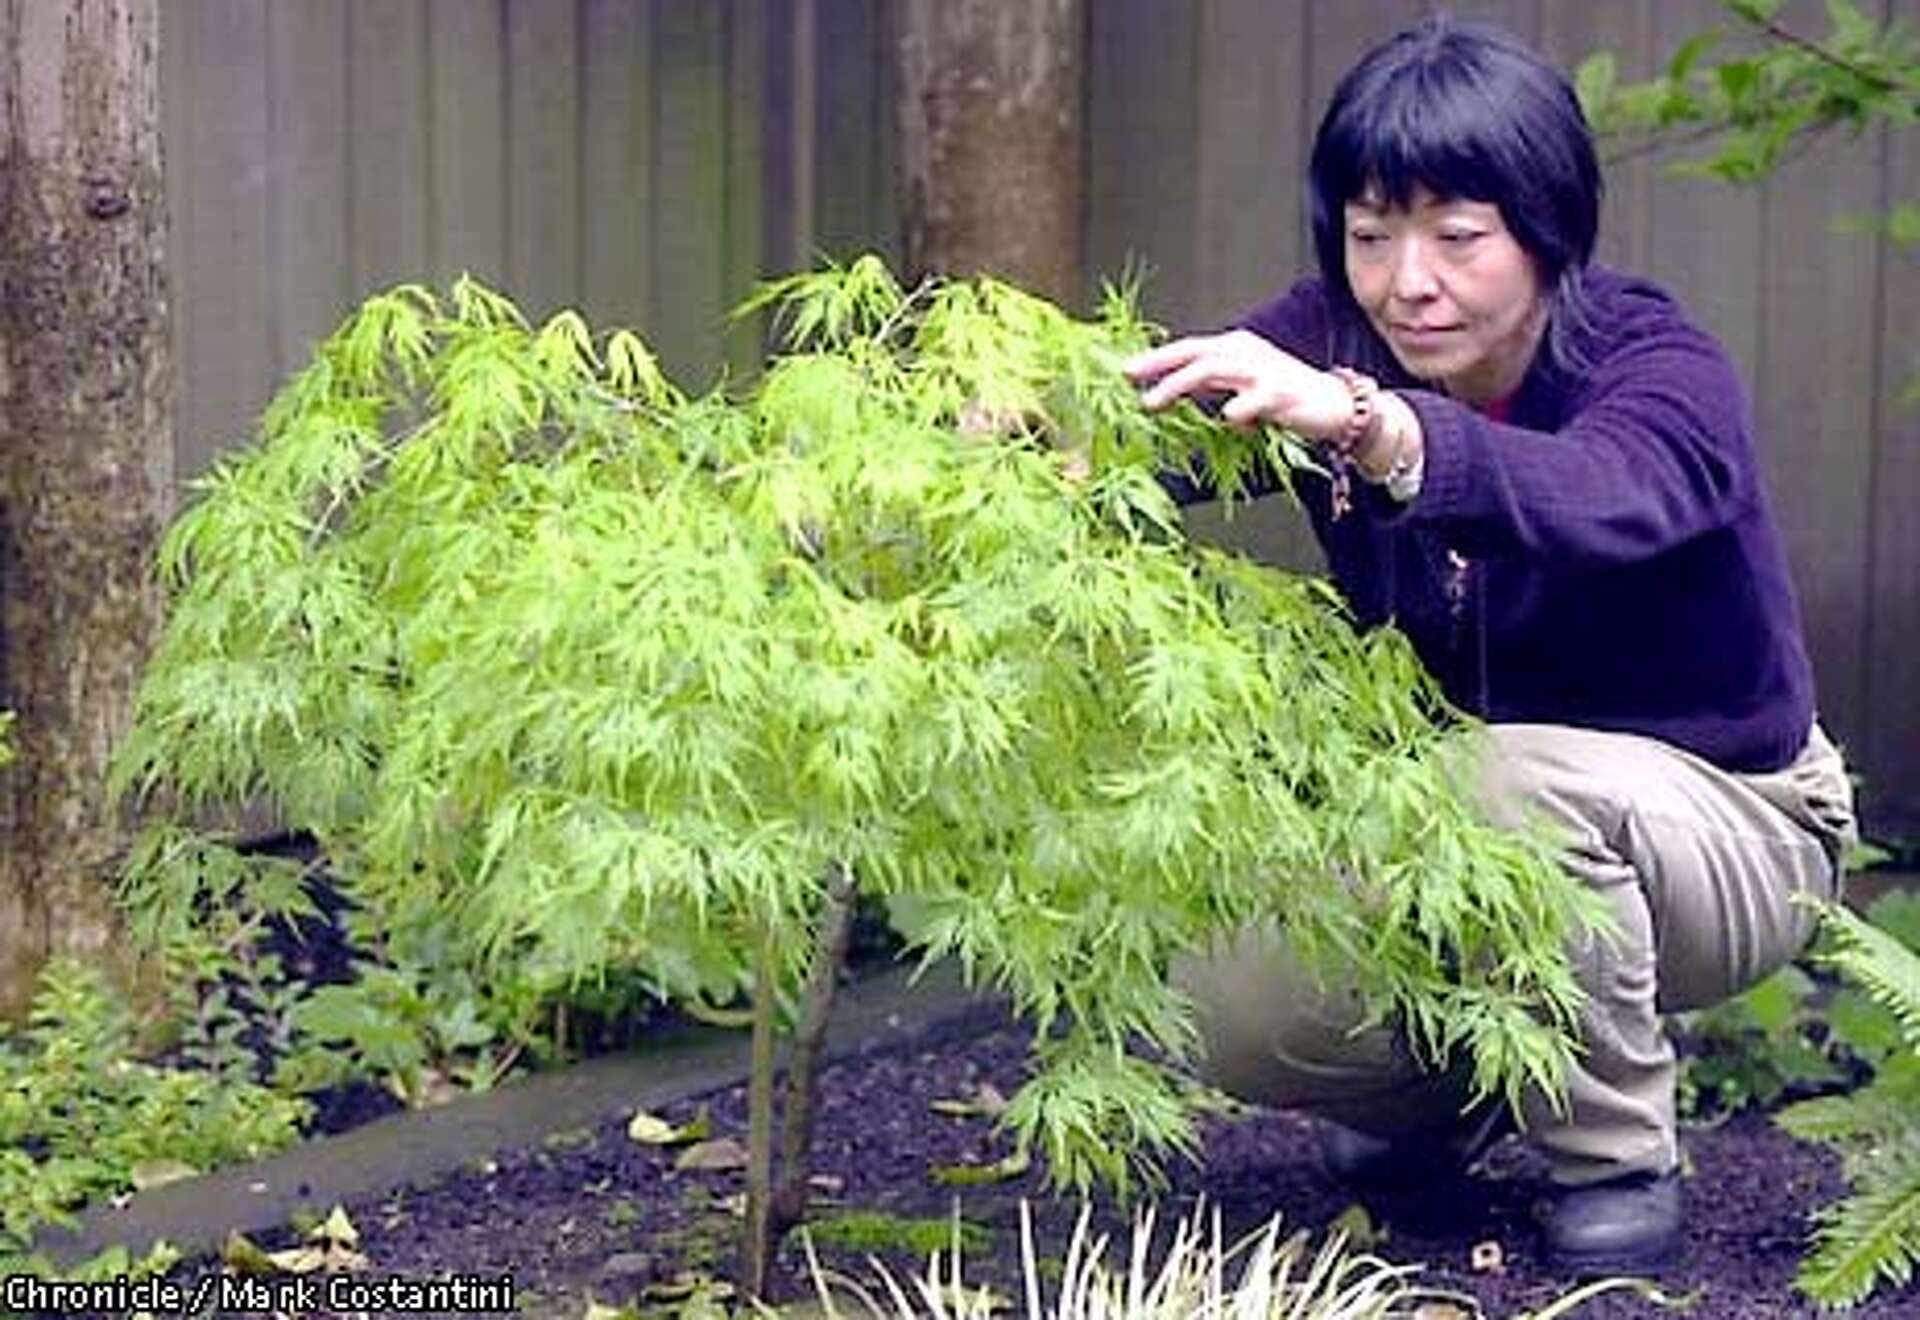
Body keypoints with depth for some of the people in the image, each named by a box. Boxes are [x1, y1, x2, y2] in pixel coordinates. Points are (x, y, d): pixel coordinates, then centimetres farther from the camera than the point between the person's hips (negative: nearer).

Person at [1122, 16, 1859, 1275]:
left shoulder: (1666, 373, -26)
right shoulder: (1335, 342, -12)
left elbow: (1597, 501, -50)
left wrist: (1363, 423, -68)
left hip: (1718, 821, -4)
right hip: (1451, 837, 5)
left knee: (1521, 779, -37)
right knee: (1241, 1016, -19)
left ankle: (1619, 1157, -12)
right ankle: (1459, 1088, 15)